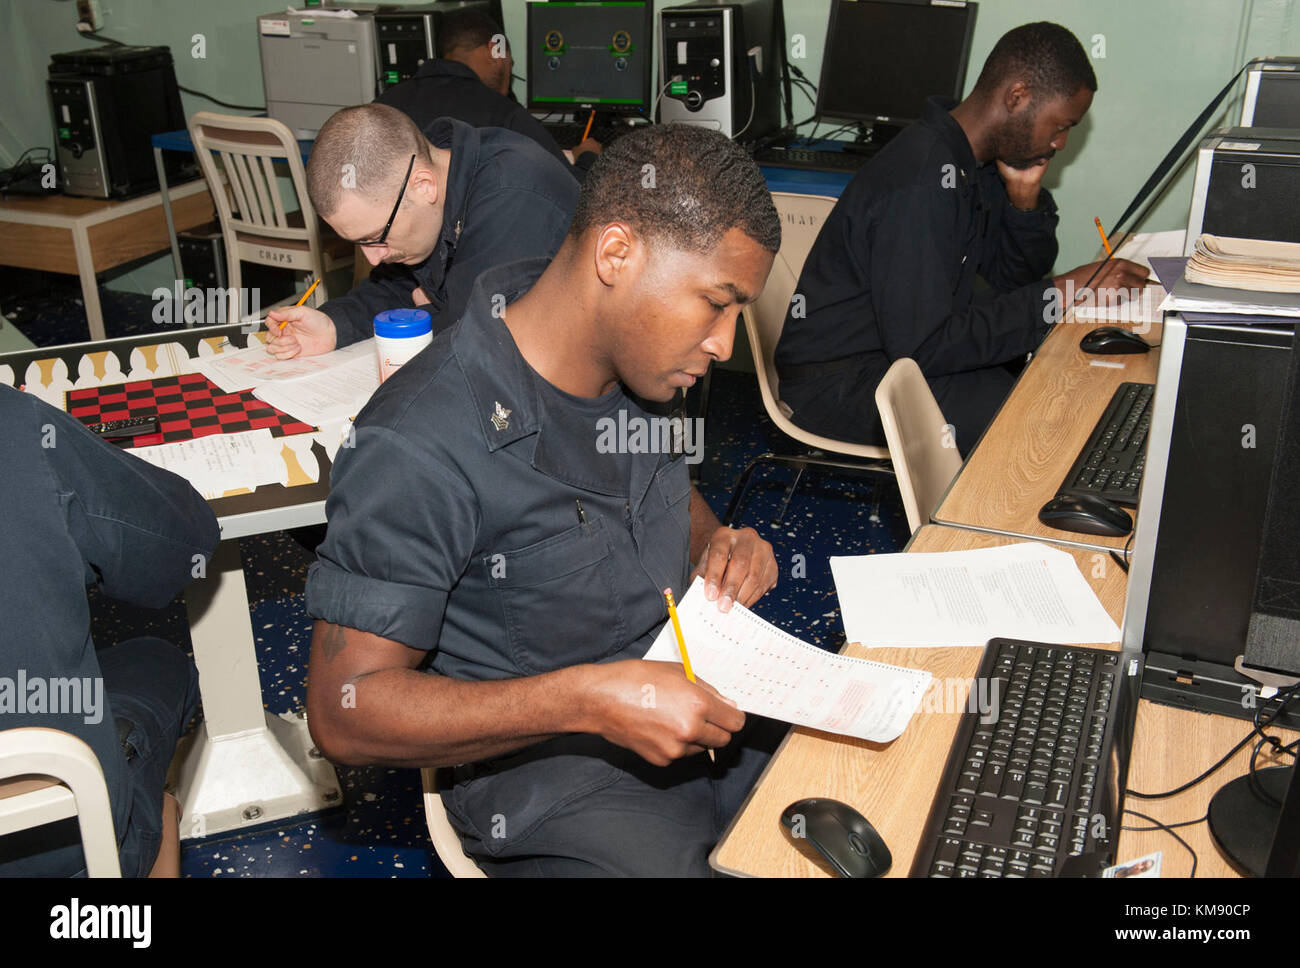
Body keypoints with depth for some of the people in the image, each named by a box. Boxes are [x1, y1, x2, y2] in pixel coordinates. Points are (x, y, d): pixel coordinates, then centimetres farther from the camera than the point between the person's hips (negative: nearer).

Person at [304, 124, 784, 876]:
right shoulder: (421, 448, -25)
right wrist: (589, 700, -29)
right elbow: (345, 712, -20)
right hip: (552, 768, -5)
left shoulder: (638, 354, -2)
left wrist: (716, 545, -4)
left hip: (698, 695, 6)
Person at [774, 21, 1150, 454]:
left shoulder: (974, 161, 3)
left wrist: (1025, 195, -7)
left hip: (900, 340, 10)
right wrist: (1061, 294, -26)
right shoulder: (920, 183, -27)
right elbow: (923, 347, -29)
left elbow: (1016, 278, 11)